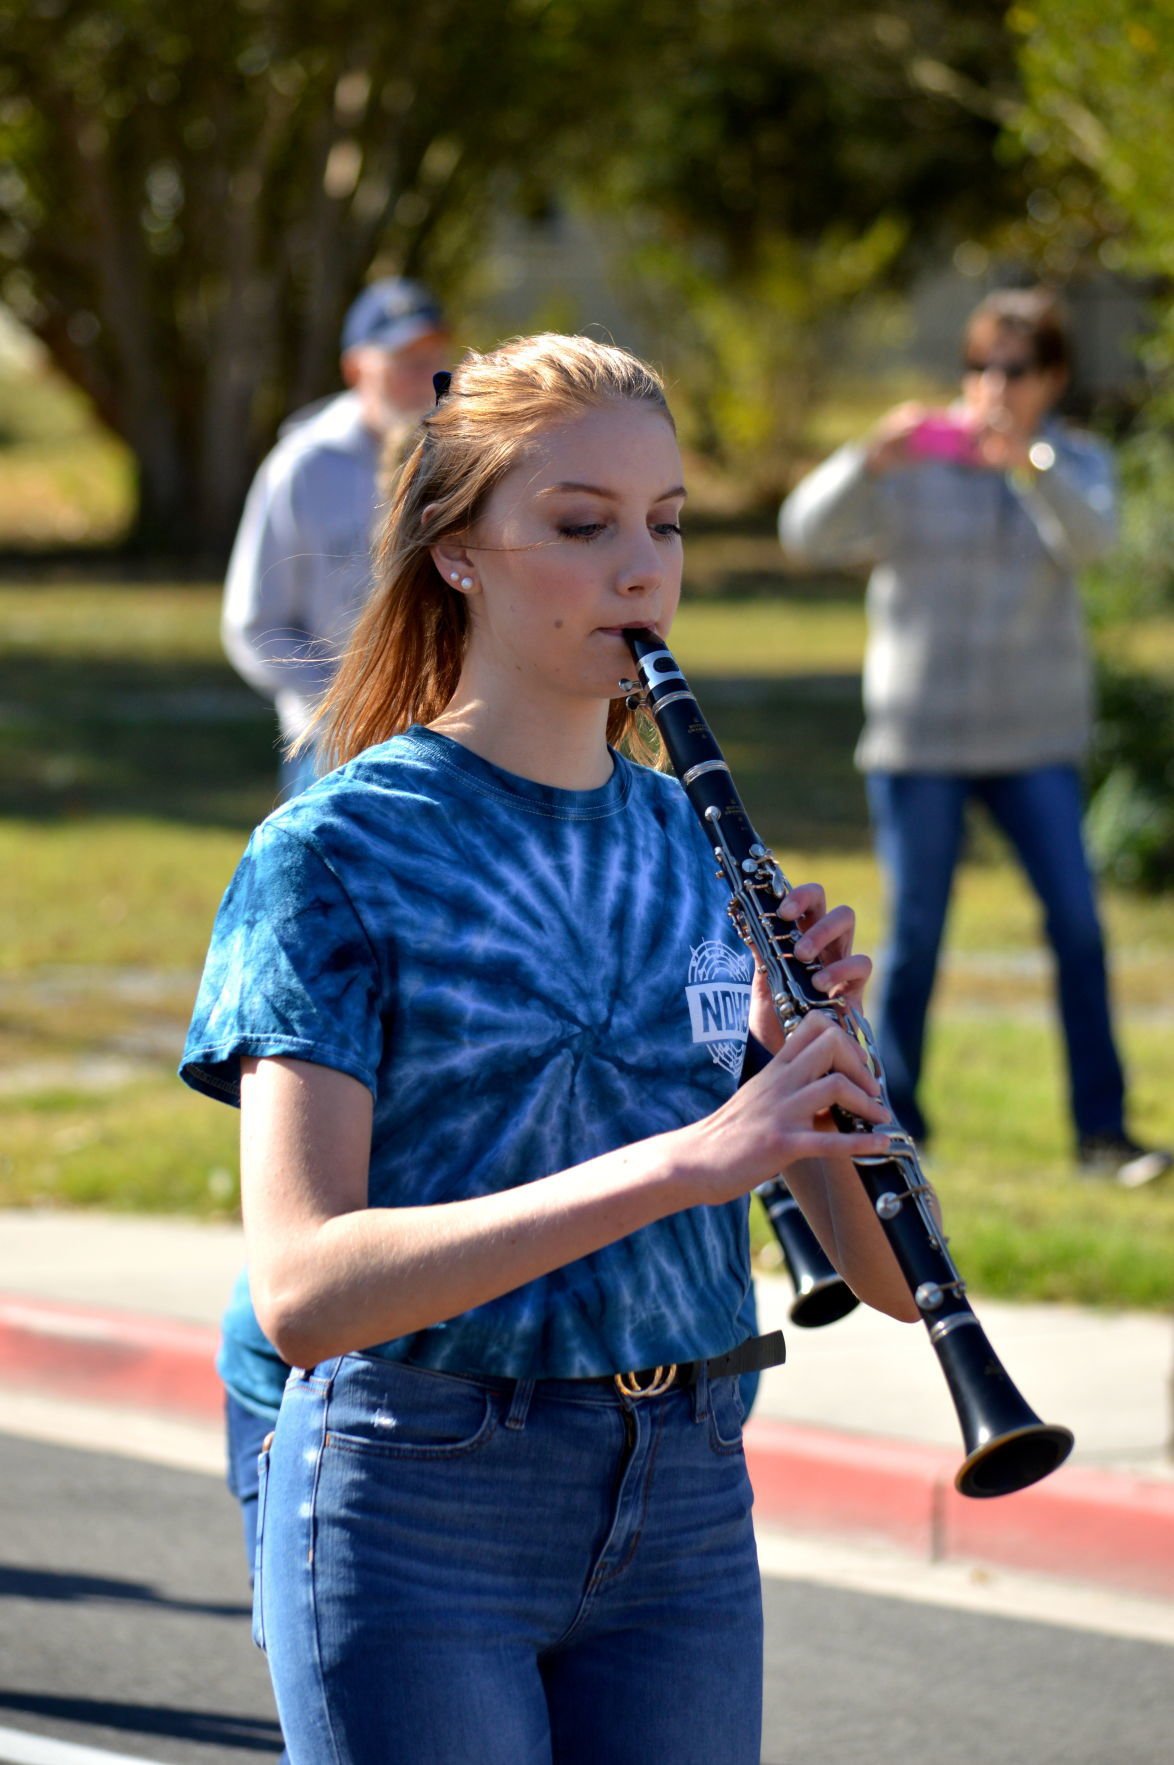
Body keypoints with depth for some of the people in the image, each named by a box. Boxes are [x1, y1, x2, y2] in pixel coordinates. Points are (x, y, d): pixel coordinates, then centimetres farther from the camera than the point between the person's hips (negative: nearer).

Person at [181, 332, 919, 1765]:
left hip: (684, 1518, 5)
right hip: (417, 1514, -5)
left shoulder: (704, 850, 8)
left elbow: (890, 1273, 5)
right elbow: (300, 1291, -20)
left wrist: (812, 1057, -15)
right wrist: (679, 1163, -28)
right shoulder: (334, 854, -7)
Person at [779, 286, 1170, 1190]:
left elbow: (1089, 539, -16)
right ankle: (894, 1124, 14)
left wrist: (1027, 463, -33)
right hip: (919, 738, -1)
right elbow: (807, 533, -10)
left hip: (1034, 740, 1)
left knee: (1080, 925, -7)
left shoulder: (1076, 462, 6)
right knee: (914, 935, 2)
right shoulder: (915, 463, 0)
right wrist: (868, 462, -28)